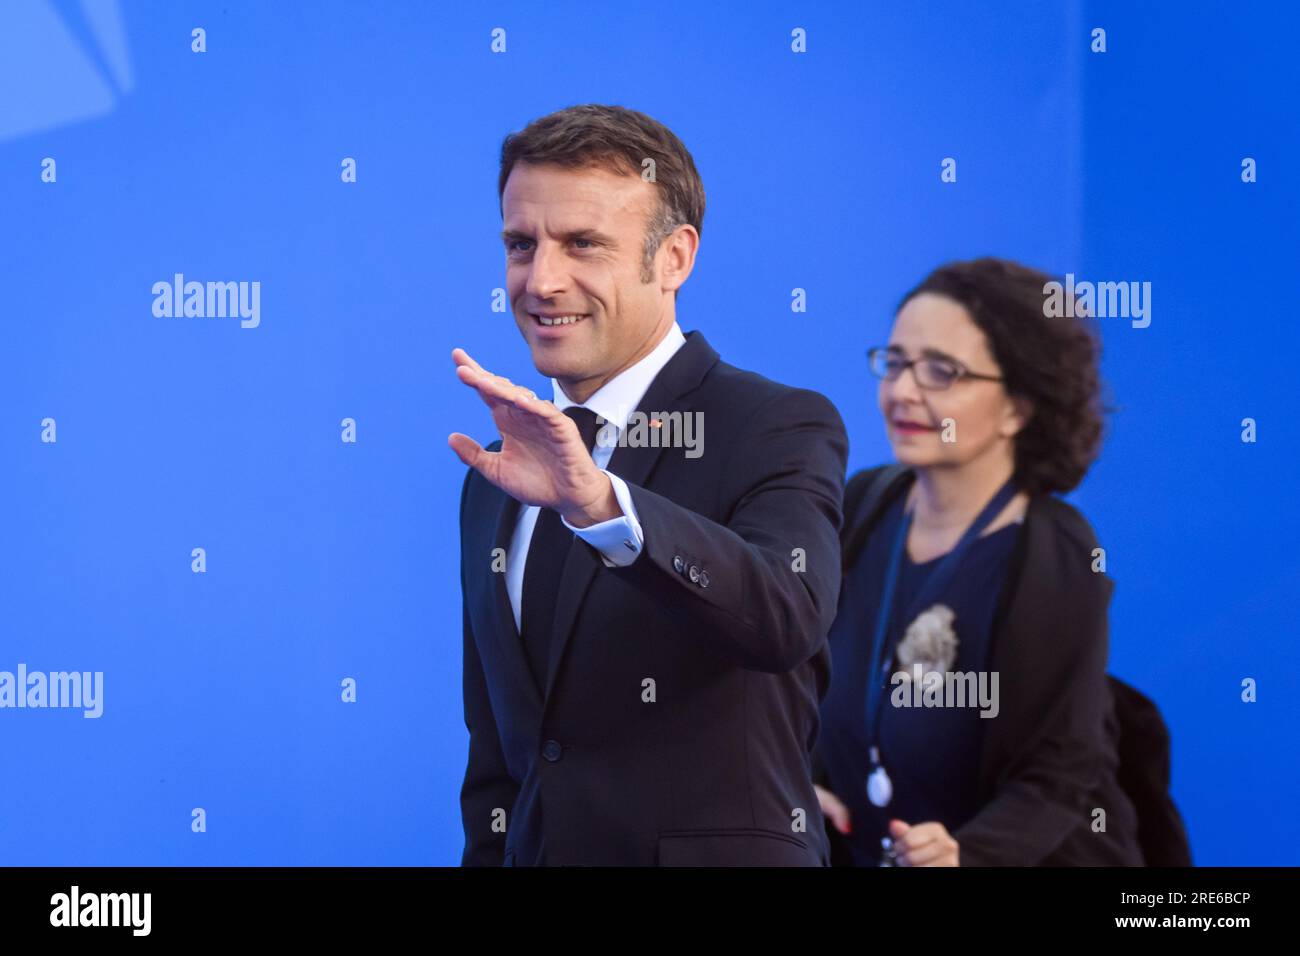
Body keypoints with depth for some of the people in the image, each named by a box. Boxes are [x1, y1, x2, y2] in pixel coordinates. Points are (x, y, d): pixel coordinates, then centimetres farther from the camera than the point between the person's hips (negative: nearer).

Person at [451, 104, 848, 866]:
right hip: (533, 847, 6)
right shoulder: (499, 481, 8)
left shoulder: (779, 431, -11)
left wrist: (599, 500, -43)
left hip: (721, 852, -5)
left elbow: (788, 615, -32)